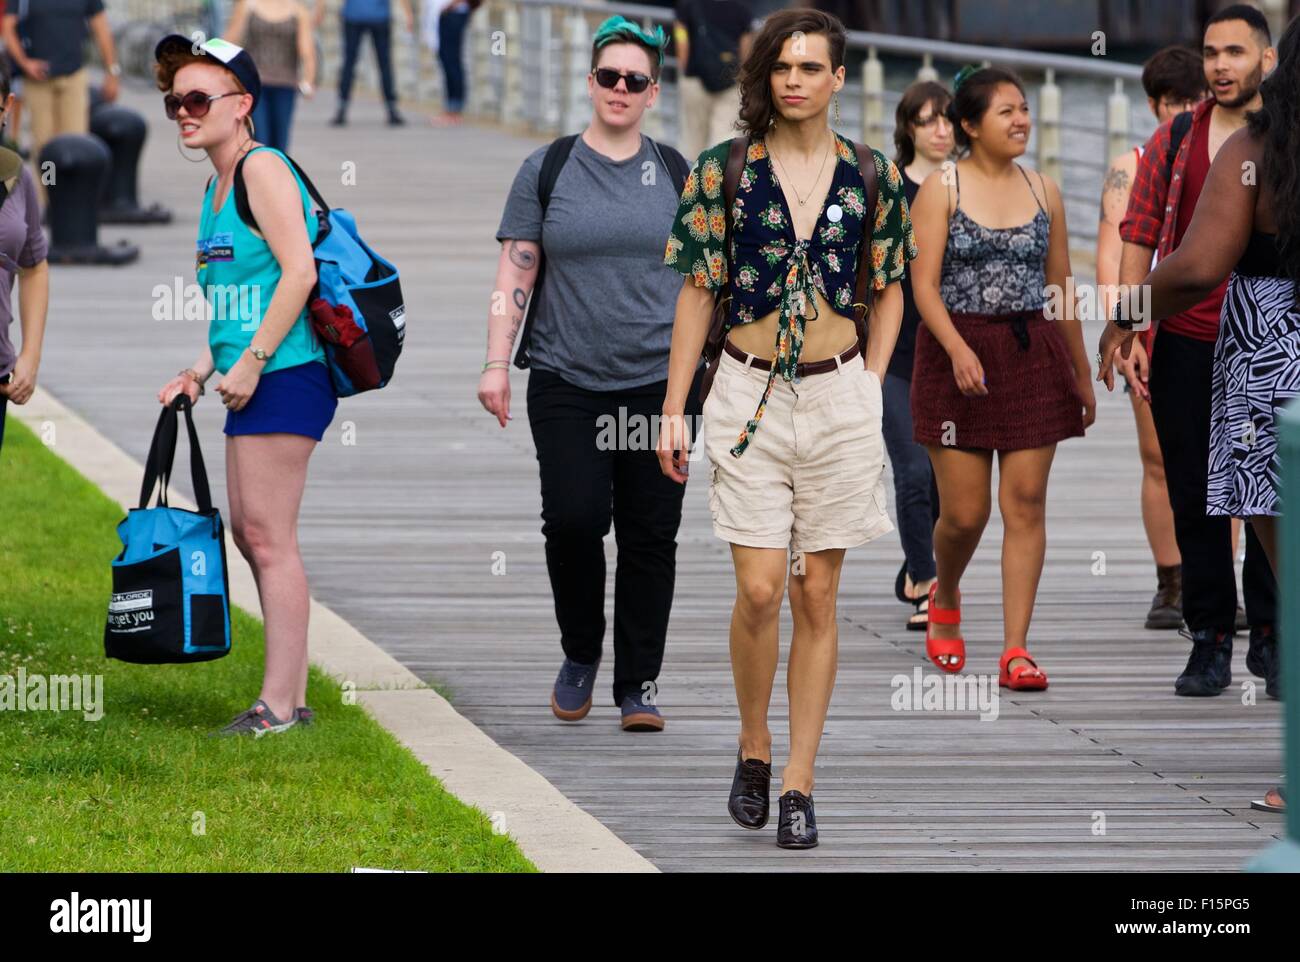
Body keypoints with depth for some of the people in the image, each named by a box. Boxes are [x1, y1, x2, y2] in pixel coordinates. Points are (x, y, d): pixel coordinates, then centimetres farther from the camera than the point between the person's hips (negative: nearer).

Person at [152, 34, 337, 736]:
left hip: (283, 376, -10)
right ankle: (291, 696, 15)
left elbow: (298, 271, -20)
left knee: (266, 536, -9)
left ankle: (278, 705, -8)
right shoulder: (217, 187, 19)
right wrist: (200, 373, 14)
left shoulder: (262, 169, -10)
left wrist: (251, 361, -20)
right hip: (253, 383, 10)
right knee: (252, 536, 11)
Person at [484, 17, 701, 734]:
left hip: (658, 383, 1)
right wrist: (496, 363, -5)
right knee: (574, 519, -13)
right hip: (567, 383, -1)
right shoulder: (547, 170, 5)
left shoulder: (675, 173, 9)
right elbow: (515, 273, 3)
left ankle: (639, 683, 9)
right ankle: (580, 654, 10)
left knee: (650, 534, 0)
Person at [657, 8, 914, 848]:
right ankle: (754, 749, 14)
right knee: (760, 589, -9)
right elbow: (698, 291, 4)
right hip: (749, 395, -1)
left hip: (839, 395, 1)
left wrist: (870, 386, 5)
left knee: (818, 595, 2)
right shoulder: (725, 170, 0)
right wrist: (674, 410, 2)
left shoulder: (873, 177, 3)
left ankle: (799, 783, 8)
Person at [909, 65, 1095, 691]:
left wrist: (1082, 374, 17)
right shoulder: (941, 189, -2)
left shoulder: (1044, 192, 9)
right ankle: (945, 598, 32)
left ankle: (1016, 651, -2)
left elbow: (1060, 289, 15)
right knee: (964, 512, -1)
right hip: (958, 356, -3)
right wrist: (959, 350, -24)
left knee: (1026, 504, -3)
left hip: (1034, 356, 3)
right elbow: (924, 284, -9)